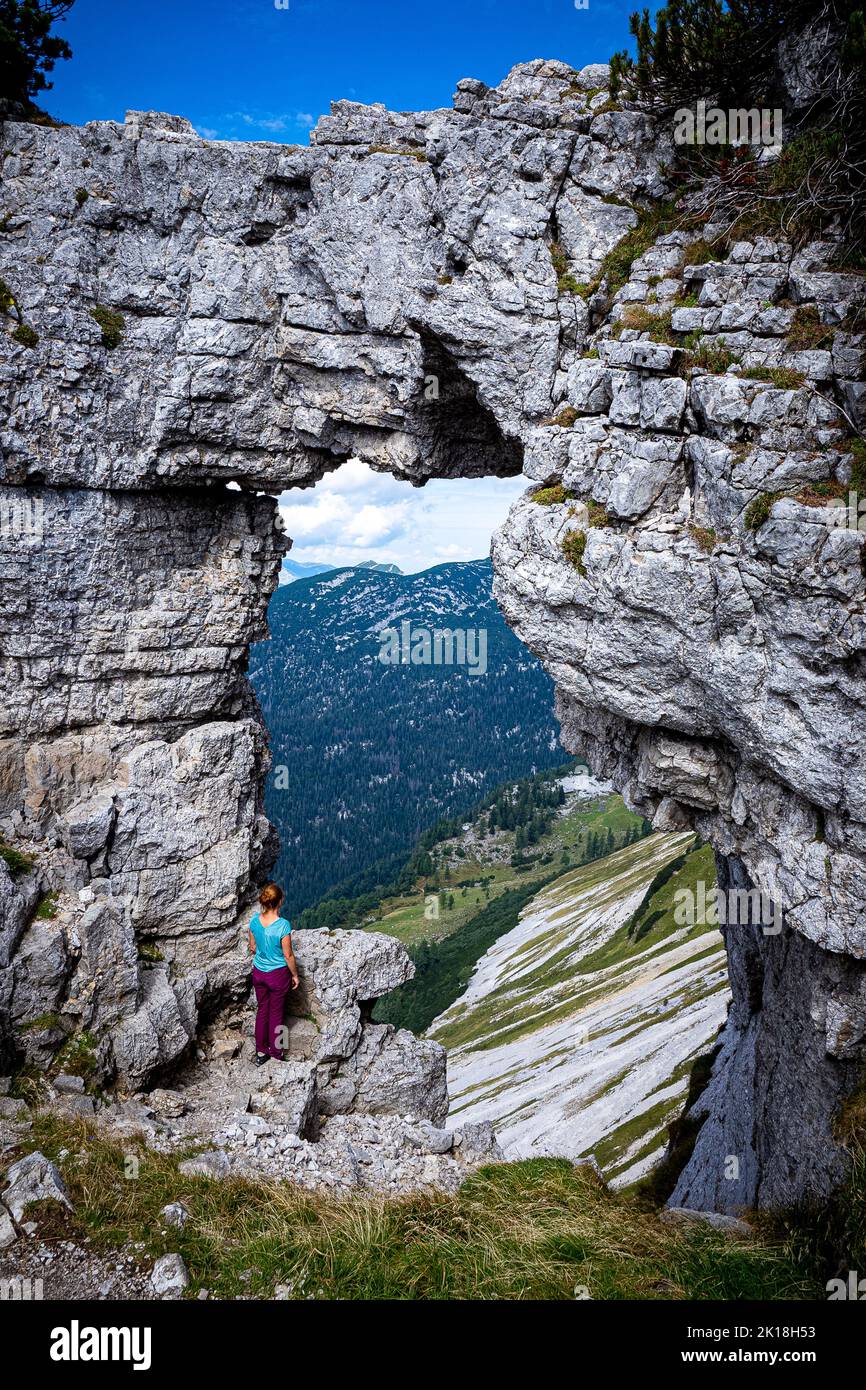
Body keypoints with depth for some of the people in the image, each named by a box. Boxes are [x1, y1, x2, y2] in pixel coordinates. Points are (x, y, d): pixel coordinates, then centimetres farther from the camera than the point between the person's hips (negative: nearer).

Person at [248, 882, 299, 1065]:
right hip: (278, 974, -4)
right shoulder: (283, 925, -27)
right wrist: (295, 975, -2)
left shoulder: (255, 921, -12)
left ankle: (261, 1053, 31)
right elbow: (288, 955, -17)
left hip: (258, 972, 4)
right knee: (276, 1013, 13)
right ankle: (276, 1054, 28)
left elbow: (252, 947, 3)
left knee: (262, 1010, 20)